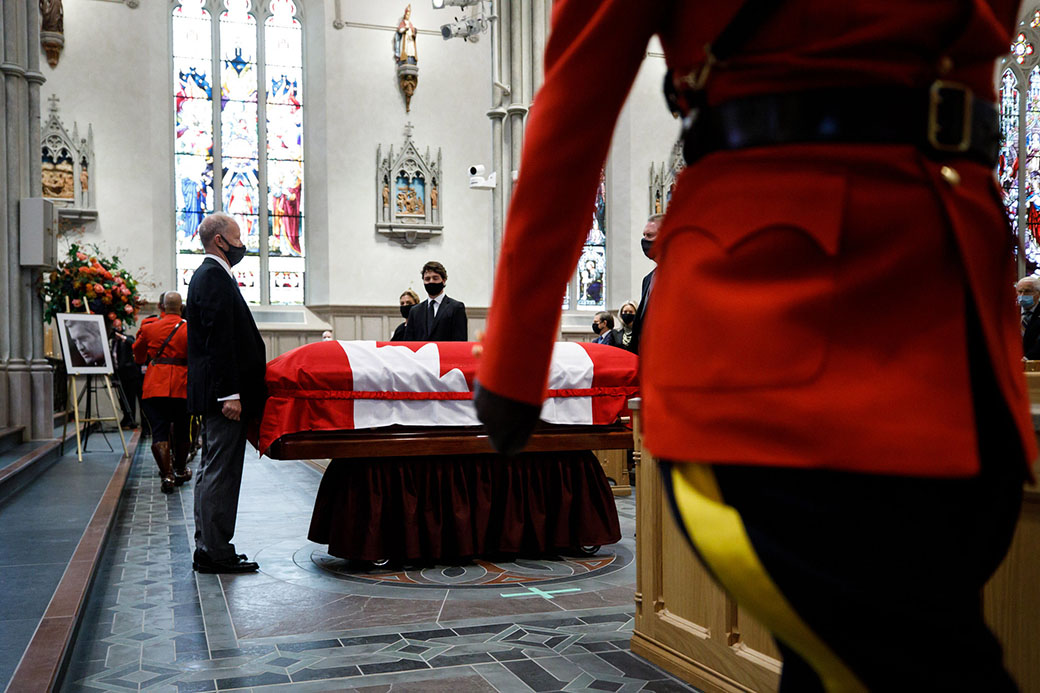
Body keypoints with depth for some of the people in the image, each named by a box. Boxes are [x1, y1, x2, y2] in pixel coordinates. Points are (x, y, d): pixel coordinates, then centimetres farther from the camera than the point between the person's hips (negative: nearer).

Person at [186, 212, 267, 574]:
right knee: (220, 472, -6)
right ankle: (215, 553, 0)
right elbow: (219, 341, -21)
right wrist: (229, 394, -23)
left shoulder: (209, 276, 19)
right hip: (222, 393, -11)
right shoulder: (214, 278, -14)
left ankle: (208, 548, 21)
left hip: (215, 393, 11)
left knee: (212, 471, 14)